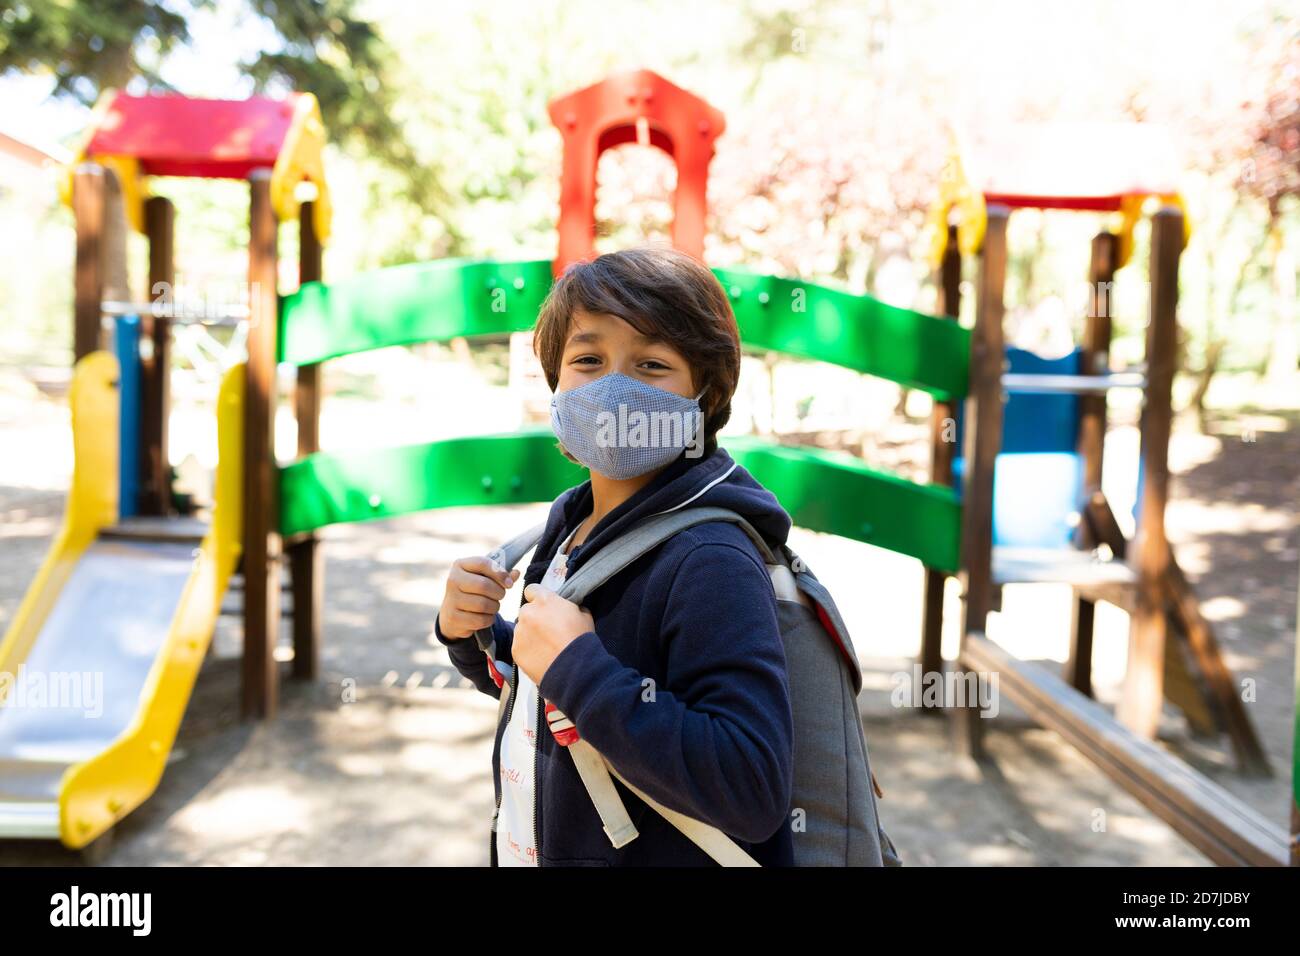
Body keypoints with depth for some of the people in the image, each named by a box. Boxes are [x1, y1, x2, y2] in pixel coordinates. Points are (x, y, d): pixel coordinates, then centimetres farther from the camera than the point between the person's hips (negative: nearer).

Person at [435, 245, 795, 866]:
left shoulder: (710, 562, -26)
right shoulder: (572, 523, -2)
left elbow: (753, 791, -34)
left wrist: (575, 665, -32)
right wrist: (469, 633, -7)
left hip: (663, 857, -7)